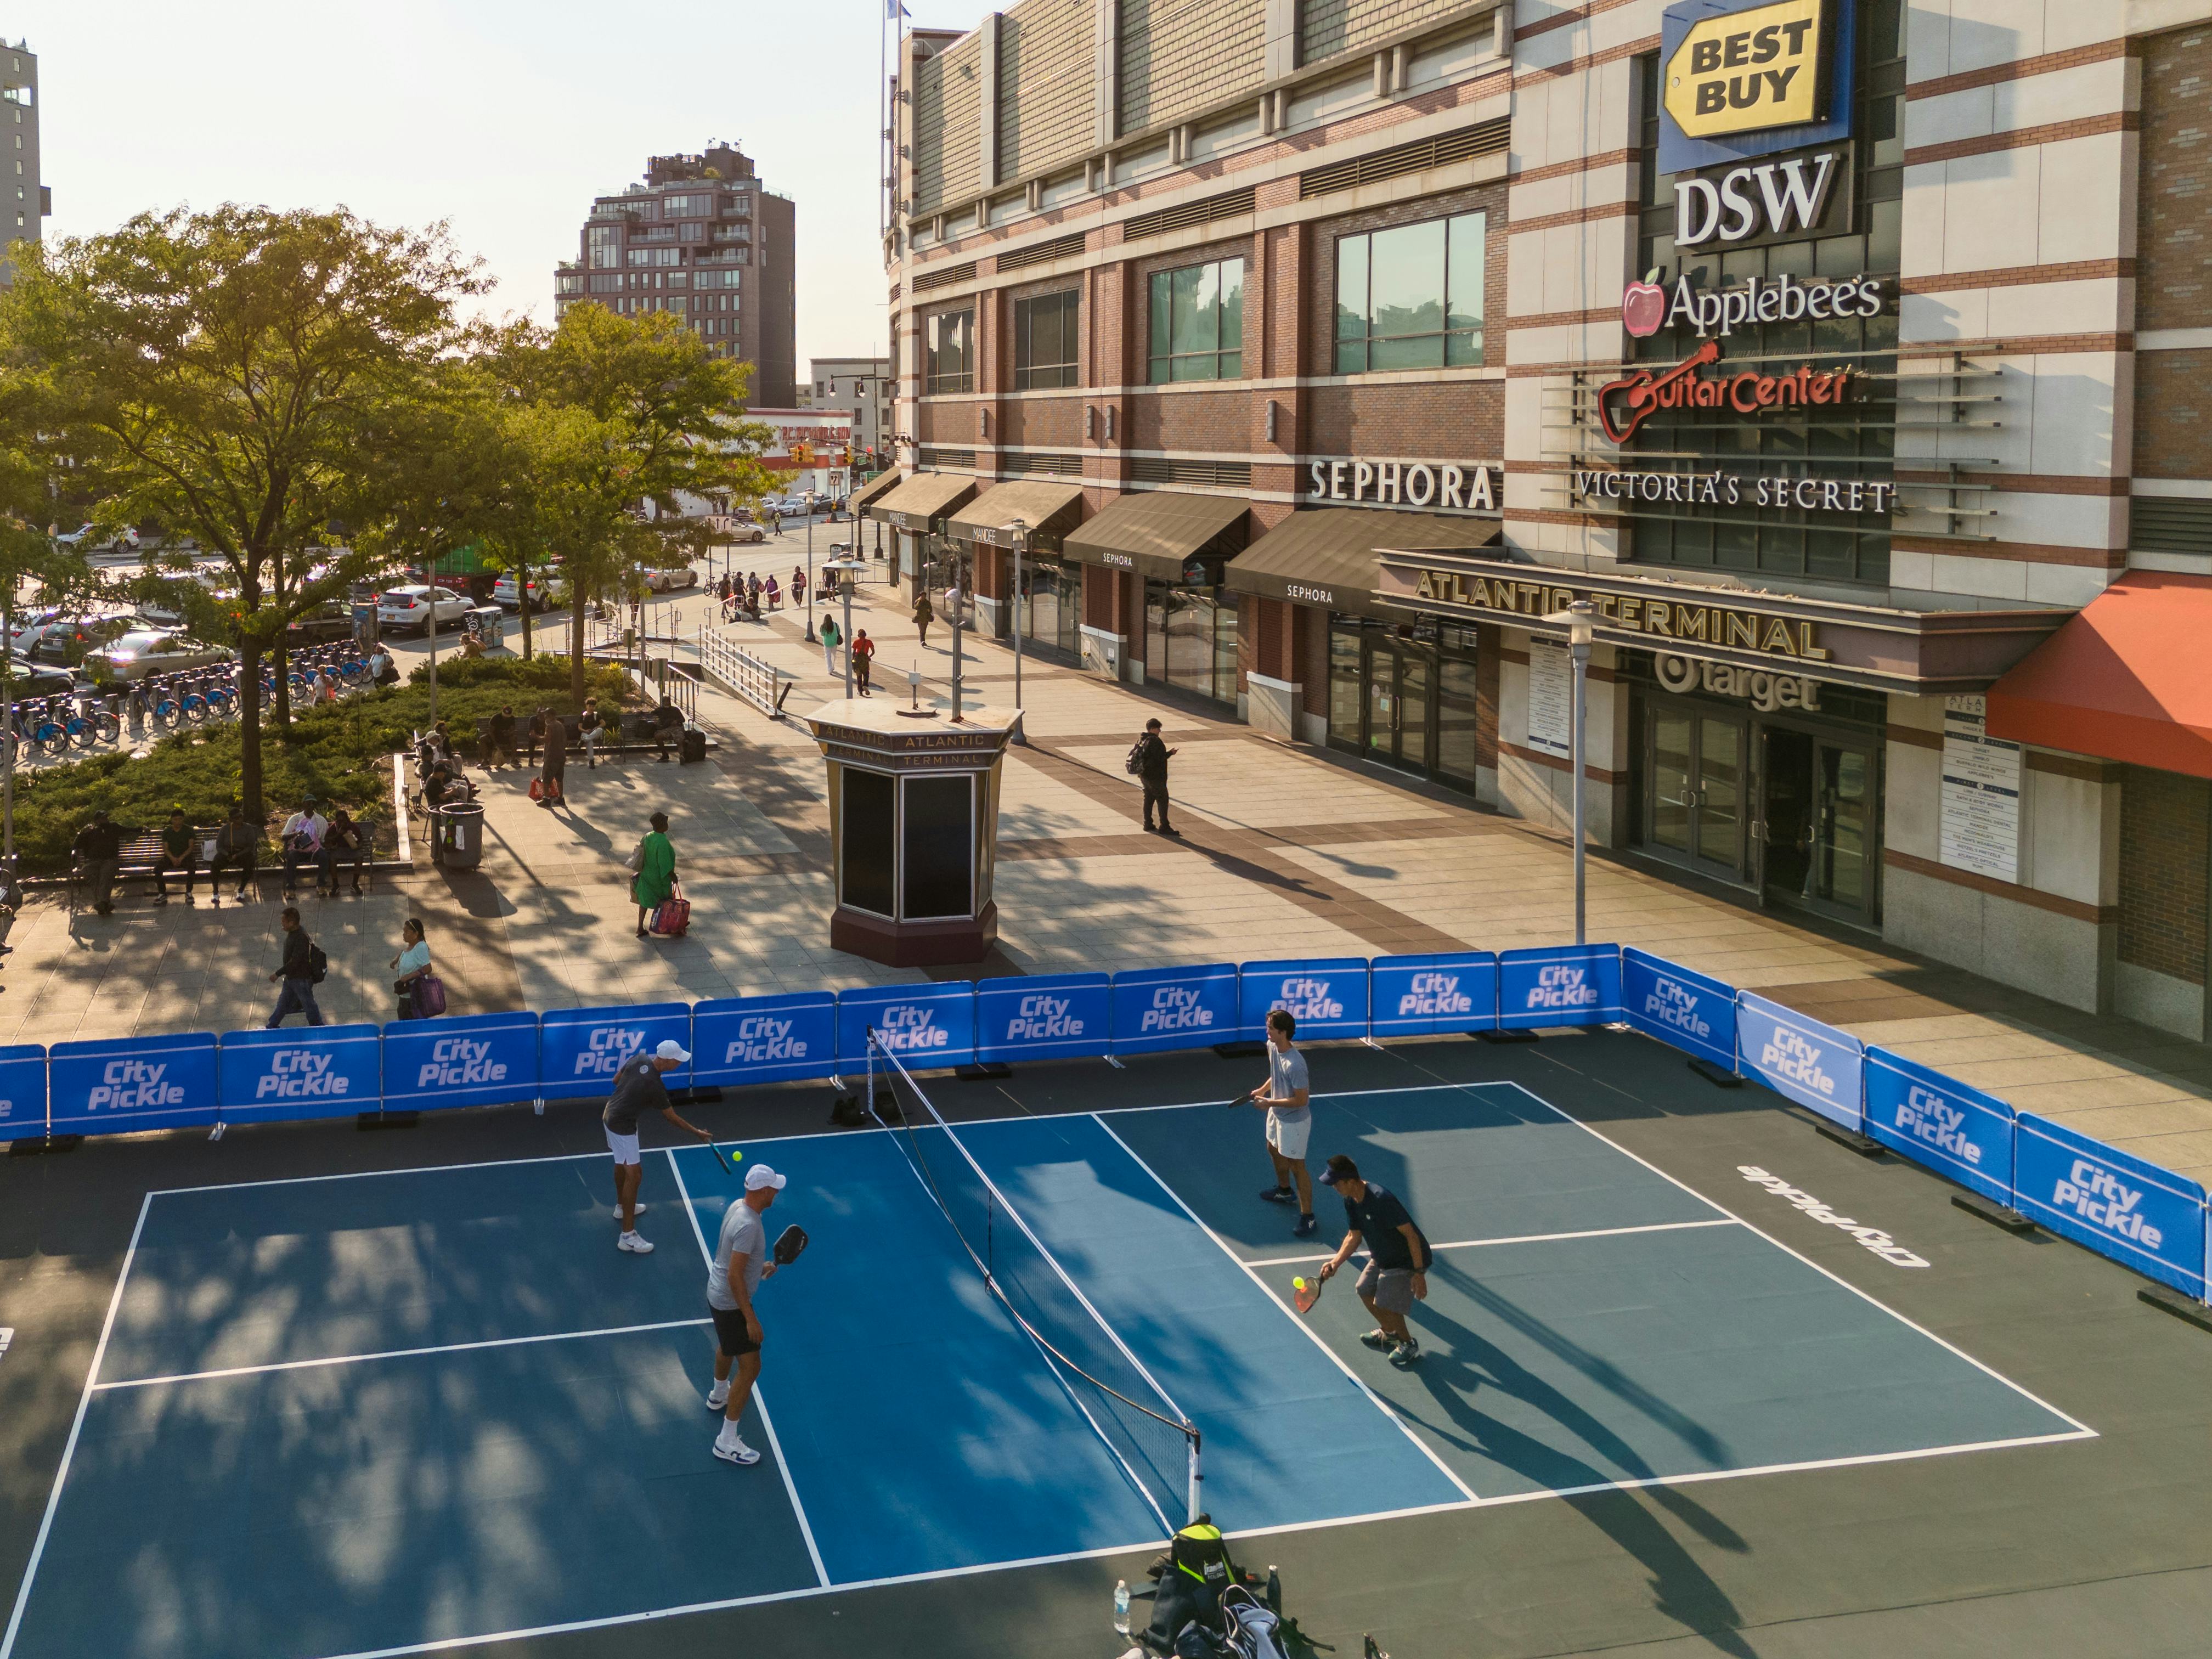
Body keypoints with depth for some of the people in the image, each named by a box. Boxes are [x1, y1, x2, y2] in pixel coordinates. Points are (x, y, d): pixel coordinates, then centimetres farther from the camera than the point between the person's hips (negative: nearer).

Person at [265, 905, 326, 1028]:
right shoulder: (292, 933, 1)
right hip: (291, 977, 9)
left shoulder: (301, 938, -30)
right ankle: (272, 1027, 36)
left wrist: (278, 974, -22)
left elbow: (295, 962, -28)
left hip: (301, 979, -9)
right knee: (283, 1002, 22)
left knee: (309, 1005, 6)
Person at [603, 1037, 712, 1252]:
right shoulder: (655, 1086, -28)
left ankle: (622, 1207, 52)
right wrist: (696, 1132, -3)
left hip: (610, 1113, 9)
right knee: (634, 1174, -6)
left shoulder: (638, 1059, -9)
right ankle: (628, 1236, -6)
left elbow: (616, 1080, 7)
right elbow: (672, 1118, -15)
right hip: (622, 1127, -9)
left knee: (622, 1163, 28)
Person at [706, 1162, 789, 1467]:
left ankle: (719, 1395, 61)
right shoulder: (748, 1225, -32)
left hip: (718, 1295, 10)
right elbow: (735, 1277, -31)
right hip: (731, 1304, -10)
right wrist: (751, 1319, -26)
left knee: (728, 1346, 34)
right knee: (750, 1368, -5)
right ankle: (726, 1442, 1)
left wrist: (759, 1267, 14)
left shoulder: (738, 1206, -3)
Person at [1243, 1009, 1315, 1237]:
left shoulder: (1295, 1065, -37)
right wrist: (1263, 1089, -2)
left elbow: (1301, 1100, -29)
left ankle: (1307, 1216, 13)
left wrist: (1270, 1103, -25)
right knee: (1274, 1150, 30)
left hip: (1294, 1121, -10)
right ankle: (1284, 1191, 56)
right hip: (1277, 1114, 10)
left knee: (1296, 1166, 1)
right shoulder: (1272, 1047, -10)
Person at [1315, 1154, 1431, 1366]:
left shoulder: (1381, 1199, -35)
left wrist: (1419, 1273, -27)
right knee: (1365, 1291, 19)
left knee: (1384, 1305, -10)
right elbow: (1354, 1236, 6)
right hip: (1382, 1257, 9)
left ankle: (1409, 1345, 17)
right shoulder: (1351, 1201, -6)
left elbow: (1411, 1235, -29)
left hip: (1407, 1260, -9)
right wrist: (1335, 1263, -8)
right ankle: (1388, 1333, 43)